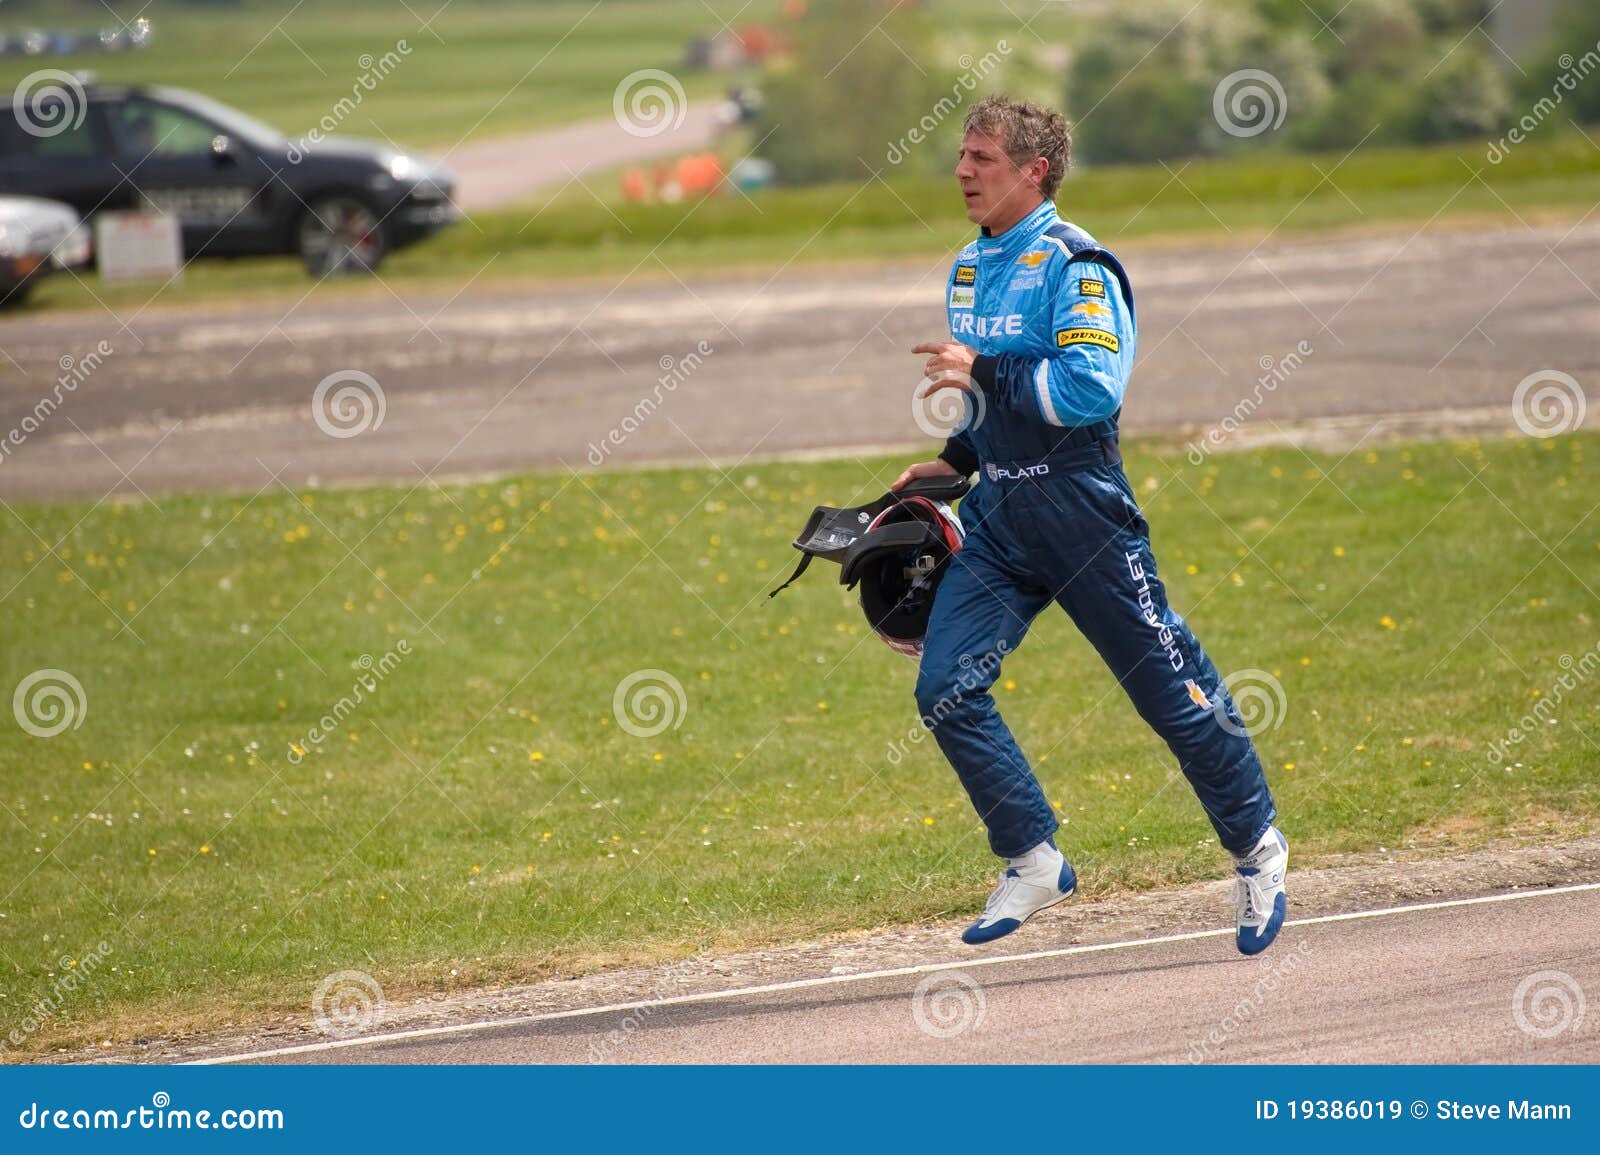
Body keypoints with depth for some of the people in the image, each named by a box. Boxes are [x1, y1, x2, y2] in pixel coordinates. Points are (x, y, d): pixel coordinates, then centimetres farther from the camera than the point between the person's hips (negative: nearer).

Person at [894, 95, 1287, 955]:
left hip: (1079, 511, -7)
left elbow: (1092, 388, -25)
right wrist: (956, 458, 14)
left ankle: (1256, 850, 20)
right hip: (997, 518, 7)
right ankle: (1035, 863, 5)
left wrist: (983, 373, -22)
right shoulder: (969, 269, 12)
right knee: (946, 689, -7)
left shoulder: (1076, 267, -13)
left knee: (1172, 689, 2)